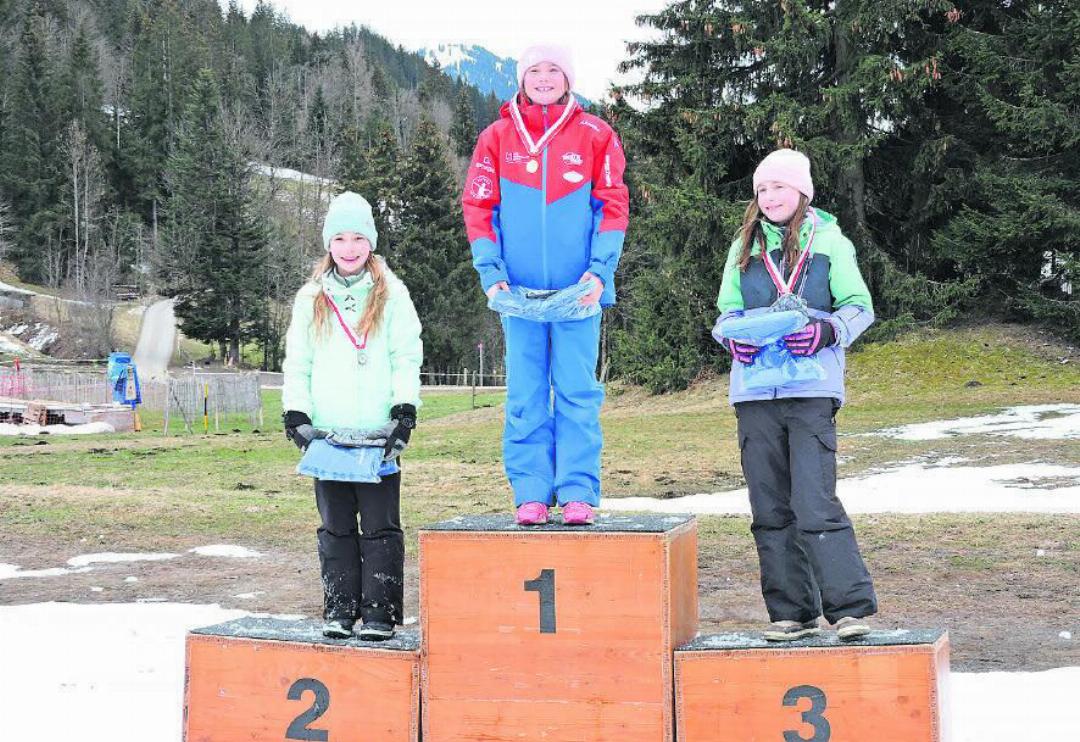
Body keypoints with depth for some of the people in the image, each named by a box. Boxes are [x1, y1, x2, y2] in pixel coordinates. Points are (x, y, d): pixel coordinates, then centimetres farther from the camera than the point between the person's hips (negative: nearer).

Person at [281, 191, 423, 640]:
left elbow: (407, 358, 2)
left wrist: (404, 410, -8)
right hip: (327, 433, 3)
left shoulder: (392, 294, 6)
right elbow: (296, 363, 14)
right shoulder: (311, 299, 13)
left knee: (380, 526, -1)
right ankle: (339, 610, 13)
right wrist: (296, 414, 3)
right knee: (335, 526, 7)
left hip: (378, 434, -3)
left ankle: (380, 612, 3)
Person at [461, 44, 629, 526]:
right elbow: (478, 209, 6)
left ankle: (578, 492, 4)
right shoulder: (497, 138, 7)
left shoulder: (594, 136, 4)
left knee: (577, 391, 0)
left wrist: (600, 272, -8)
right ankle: (531, 493, 7)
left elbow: (612, 206, 3)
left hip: (578, 288, -1)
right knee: (525, 394, 3)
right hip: (519, 289, 1)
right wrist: (491, 274, -5)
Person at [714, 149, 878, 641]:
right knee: (770, 508, 4)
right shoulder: (744, 248, 16)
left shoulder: (829, 241, 7)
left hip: (812, 390, -4)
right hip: (754, 392, 4)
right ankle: (791, 613, 12)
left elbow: (860, 307, 4)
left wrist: (826, 332, -16)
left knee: (815, 503, -13)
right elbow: (726, 313, 17)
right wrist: (734, 337, -6)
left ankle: (850, 607, -6)